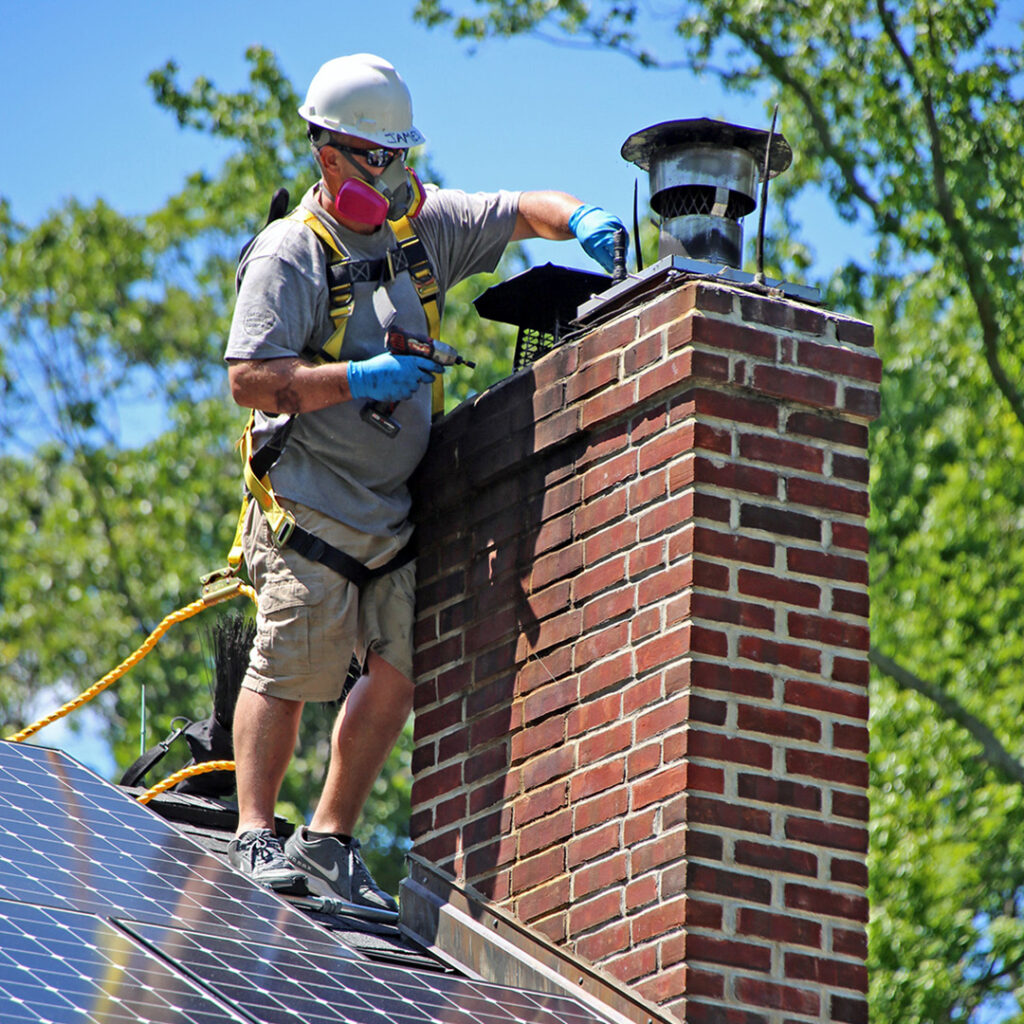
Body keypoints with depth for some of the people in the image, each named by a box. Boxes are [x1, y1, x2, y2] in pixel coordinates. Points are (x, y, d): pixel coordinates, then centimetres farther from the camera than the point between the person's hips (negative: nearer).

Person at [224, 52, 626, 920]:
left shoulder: (426, 223, 11)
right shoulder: (290, 254, -8)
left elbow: (521, 212, 16)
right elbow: (250, 379, -15)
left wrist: (582, 220, -6)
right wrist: (359, 379, -21)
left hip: (397, 513, 6)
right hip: (314, 510, -6)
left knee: (398, 674, 3)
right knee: (286, 676, -5)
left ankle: (330, 842, 11)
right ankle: (255, 839, 3)